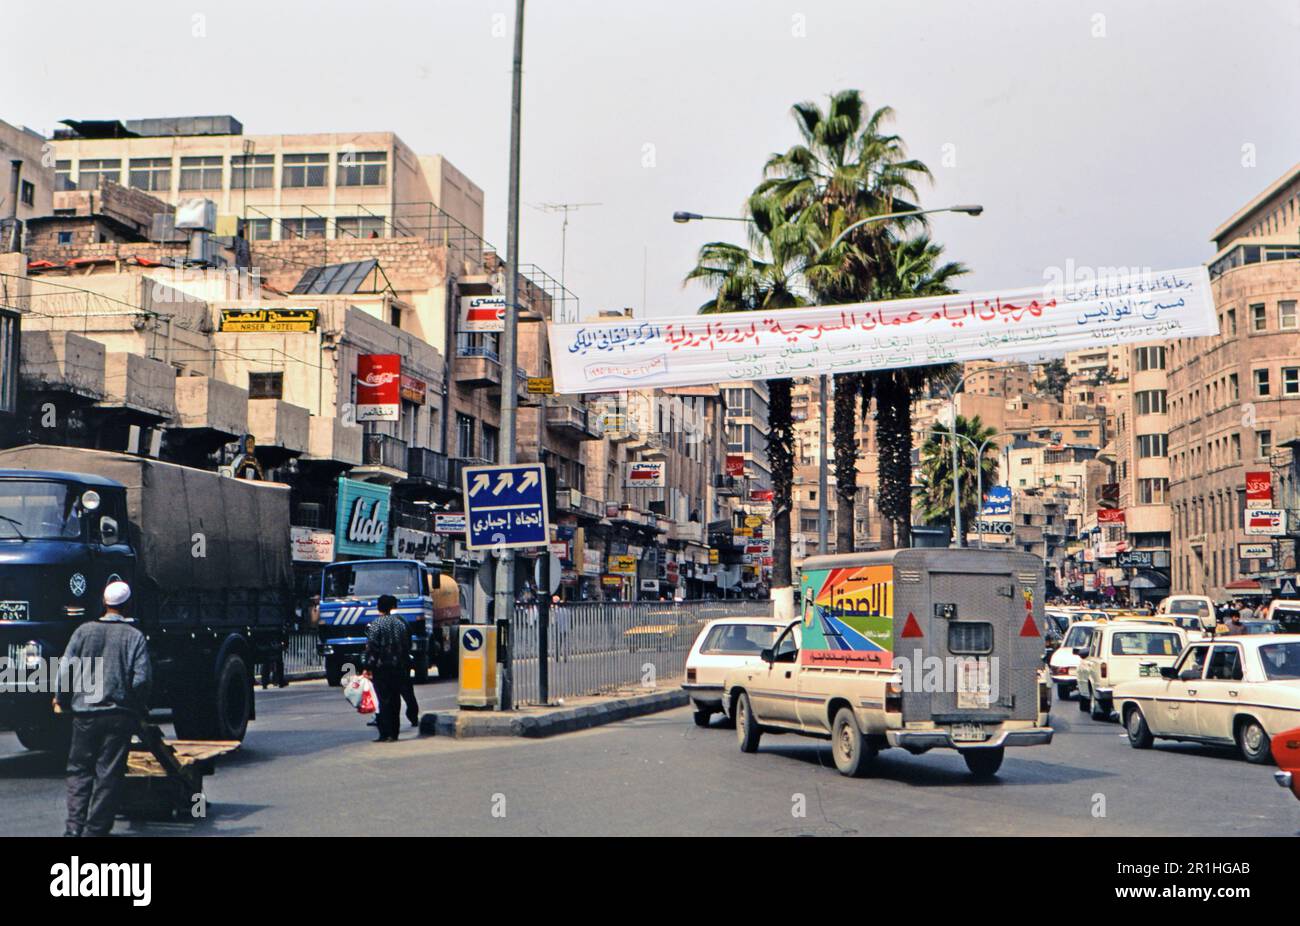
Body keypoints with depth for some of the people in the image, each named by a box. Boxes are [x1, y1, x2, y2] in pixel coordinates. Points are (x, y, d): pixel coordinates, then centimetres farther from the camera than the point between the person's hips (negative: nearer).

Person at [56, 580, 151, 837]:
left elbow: (65, 668, -1)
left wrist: (61, 700, 13)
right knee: (109, 773, 5)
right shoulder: (134, 636, -4)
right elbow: (141, 679, -9)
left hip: (85, 713, 2)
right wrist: (141, 711, 6)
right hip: (120, 714, -2)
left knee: (79, 770, 14)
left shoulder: (84, 631, 1)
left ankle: (74, 825, 6)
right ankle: (96, 828, 6)